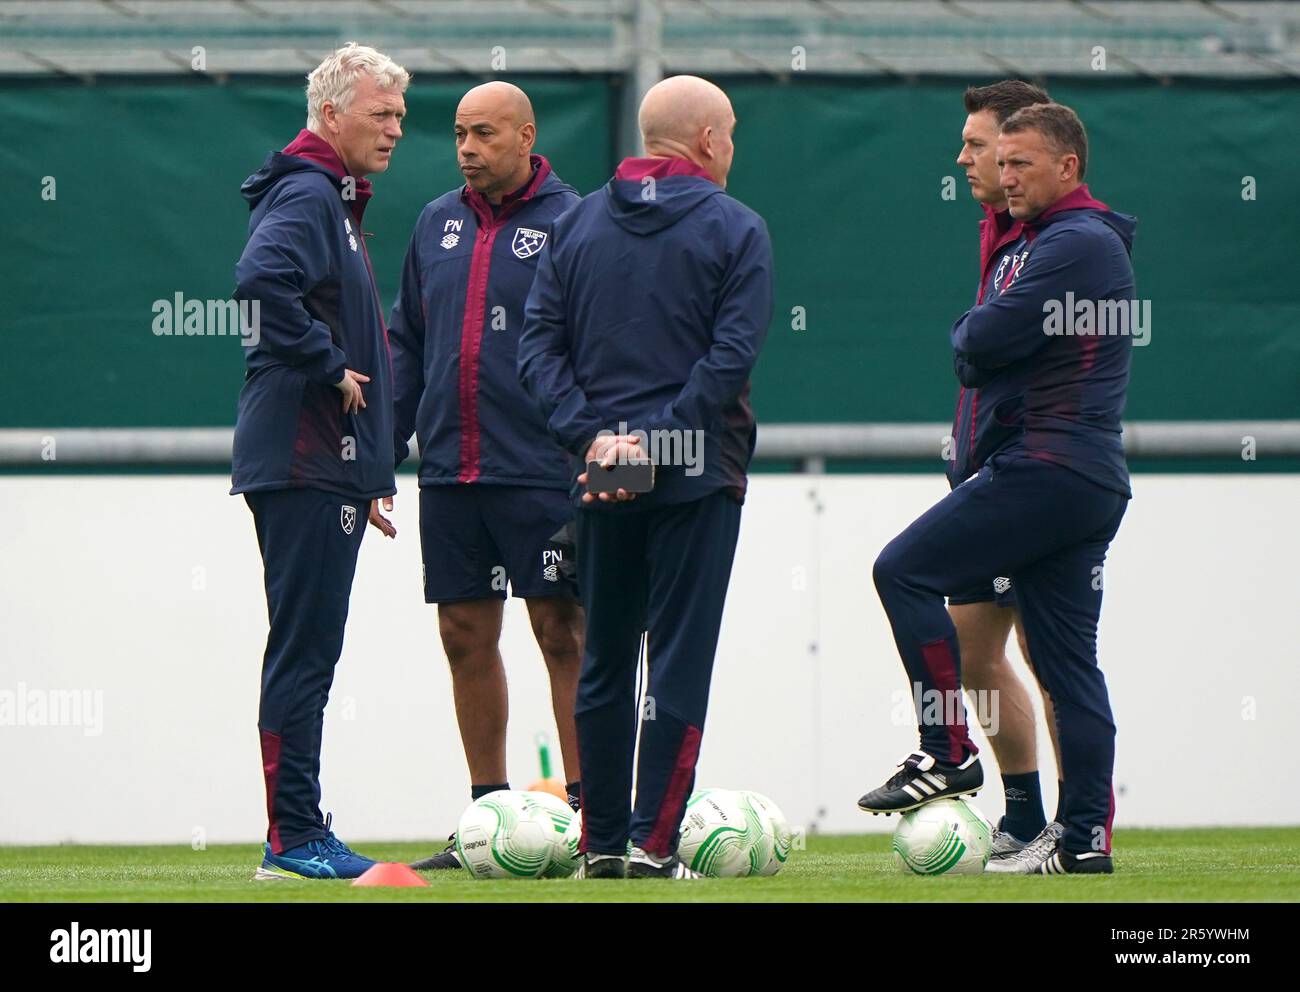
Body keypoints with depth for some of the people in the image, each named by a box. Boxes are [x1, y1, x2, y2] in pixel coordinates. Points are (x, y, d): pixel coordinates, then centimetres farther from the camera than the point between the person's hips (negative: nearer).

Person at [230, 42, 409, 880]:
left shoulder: (339, 201, 21)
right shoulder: (307, 195, -11)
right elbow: (262, 278, -30)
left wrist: (370, 475, 20)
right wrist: (330, 368, -21)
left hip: (329, 463, 10)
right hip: (307, 458, -10)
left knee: (309, 652, 11)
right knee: (304, 650, -8)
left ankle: (298, 838, 14)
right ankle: (294, 837, -7)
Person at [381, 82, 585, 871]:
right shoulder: (437, 224, 12)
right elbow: (407, 343, 18)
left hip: (541, 473, -6)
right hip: (449, 472, 6)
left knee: (564, 634, -2)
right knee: (466, 637, 7)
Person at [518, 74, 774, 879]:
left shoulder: (576, 225, 9)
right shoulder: (734, 230, -4)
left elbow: (540, 343, 1)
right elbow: (733, 356, -15)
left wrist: (591, 434, -6)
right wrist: (665, 434, -14)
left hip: (603, 474, 4)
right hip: (697, 476, -4)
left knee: (605, 661, 12)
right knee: (680, 659, -1)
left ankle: (603, 842, 13)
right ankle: (654, 842, -6)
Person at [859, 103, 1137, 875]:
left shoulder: (1075, 245, -12)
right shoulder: (1069, 241, 22)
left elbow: (981, 344, -18)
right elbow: (979, 349, 21)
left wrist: (966, 335, 3)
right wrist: (978, 343, 0)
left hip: (1048, 464, -10)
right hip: (1087, 479, 10)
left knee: (906, 572, -7)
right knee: (1066, 658, 7)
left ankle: (950, 752, -6)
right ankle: (1086, 834, 5)